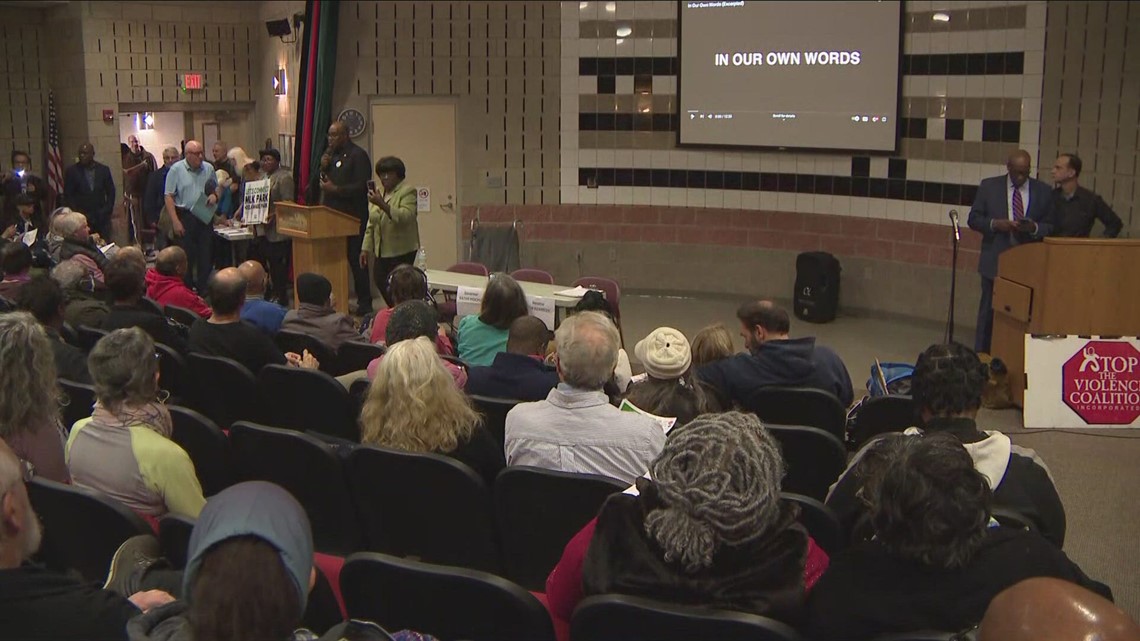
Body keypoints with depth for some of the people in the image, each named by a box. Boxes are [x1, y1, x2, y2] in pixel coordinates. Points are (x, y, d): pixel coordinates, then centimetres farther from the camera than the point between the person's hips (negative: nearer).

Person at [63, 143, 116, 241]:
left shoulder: (104, 169, 7)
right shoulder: (72, 171, 3)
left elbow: (111, 192, 11)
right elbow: (68, 195, 4)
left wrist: (107, 210, 0)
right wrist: (77, 213, -5)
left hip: (101, 217, 1)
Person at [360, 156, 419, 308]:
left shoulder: (408, 191, -7)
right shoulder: (378, 192, 14)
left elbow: (405, 217, -22)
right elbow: (371, 223, 17)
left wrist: (382, 204, -29)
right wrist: (366, 248, 13)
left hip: (401, 250, -7)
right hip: (382, 250, 7)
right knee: (380, 283, 5)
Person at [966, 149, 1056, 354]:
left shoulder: (1043, 191, 5)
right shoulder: (989, 186, 4)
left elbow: (1051, 227, 7)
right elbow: (973, 219, 5)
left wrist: (1034, 228, -14)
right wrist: (995, 224, -14)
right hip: (995, 262, 0)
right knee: (989, 312, 6)